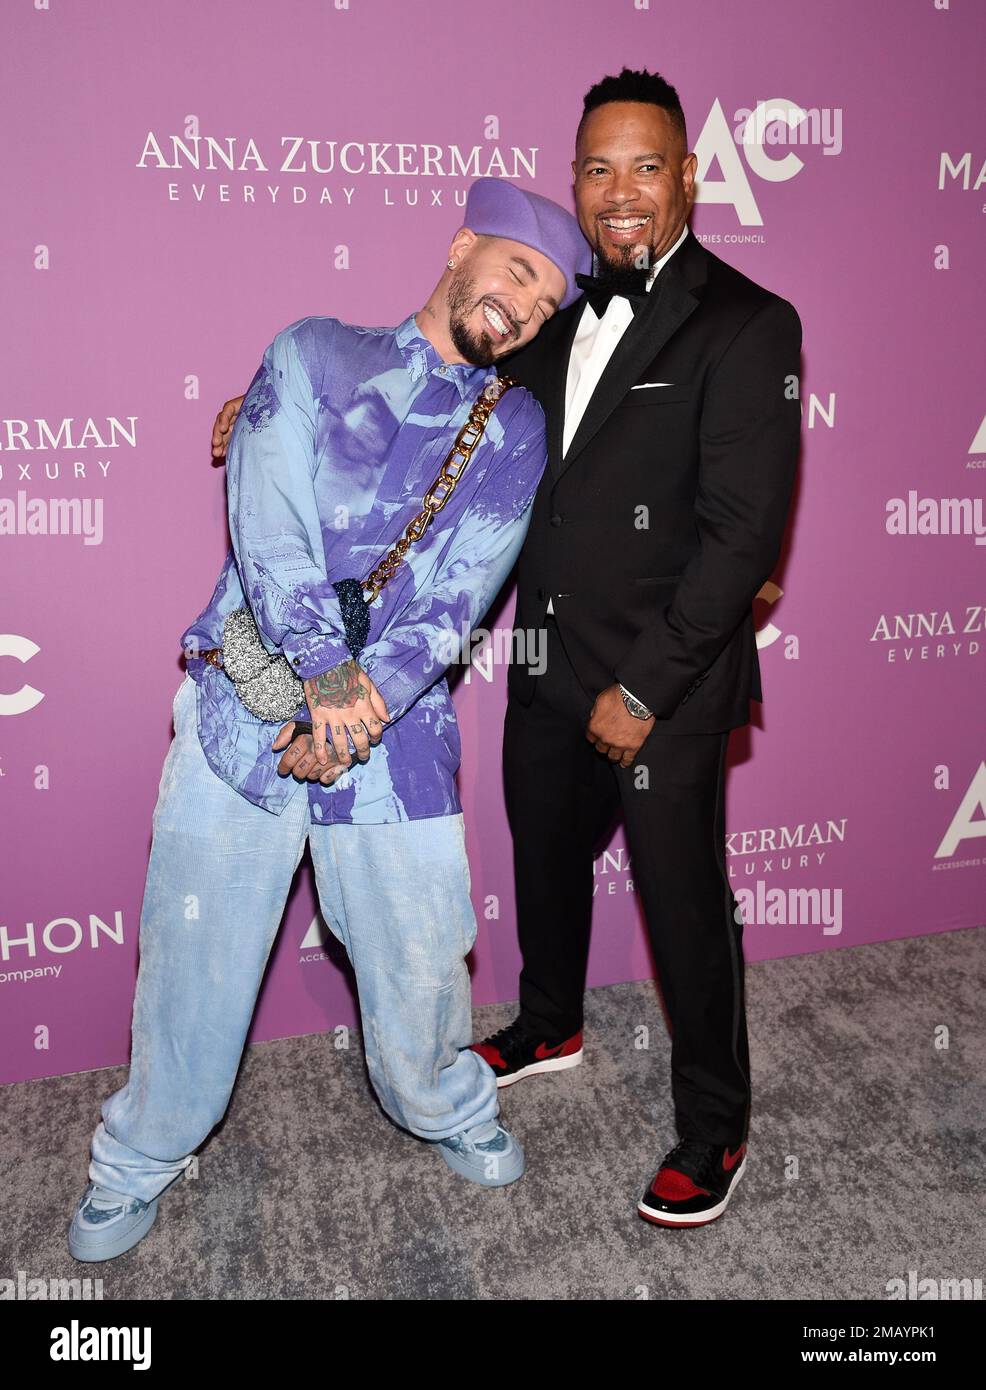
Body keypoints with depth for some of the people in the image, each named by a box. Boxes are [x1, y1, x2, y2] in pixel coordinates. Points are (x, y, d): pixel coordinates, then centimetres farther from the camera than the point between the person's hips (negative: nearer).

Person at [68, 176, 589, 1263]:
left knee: (420, 950, 5)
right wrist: (324, 672, -20)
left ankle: (444, 1107, 38)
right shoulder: (316, 353, 6)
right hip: (247, 696, -1)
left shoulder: (515, 432, 10)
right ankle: (141, 1158, 33)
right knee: (196, 942, 7)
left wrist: (365, 701, -16)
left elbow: (462, 592, -3)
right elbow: (270, 511, -8)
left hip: (397, 723, 1)